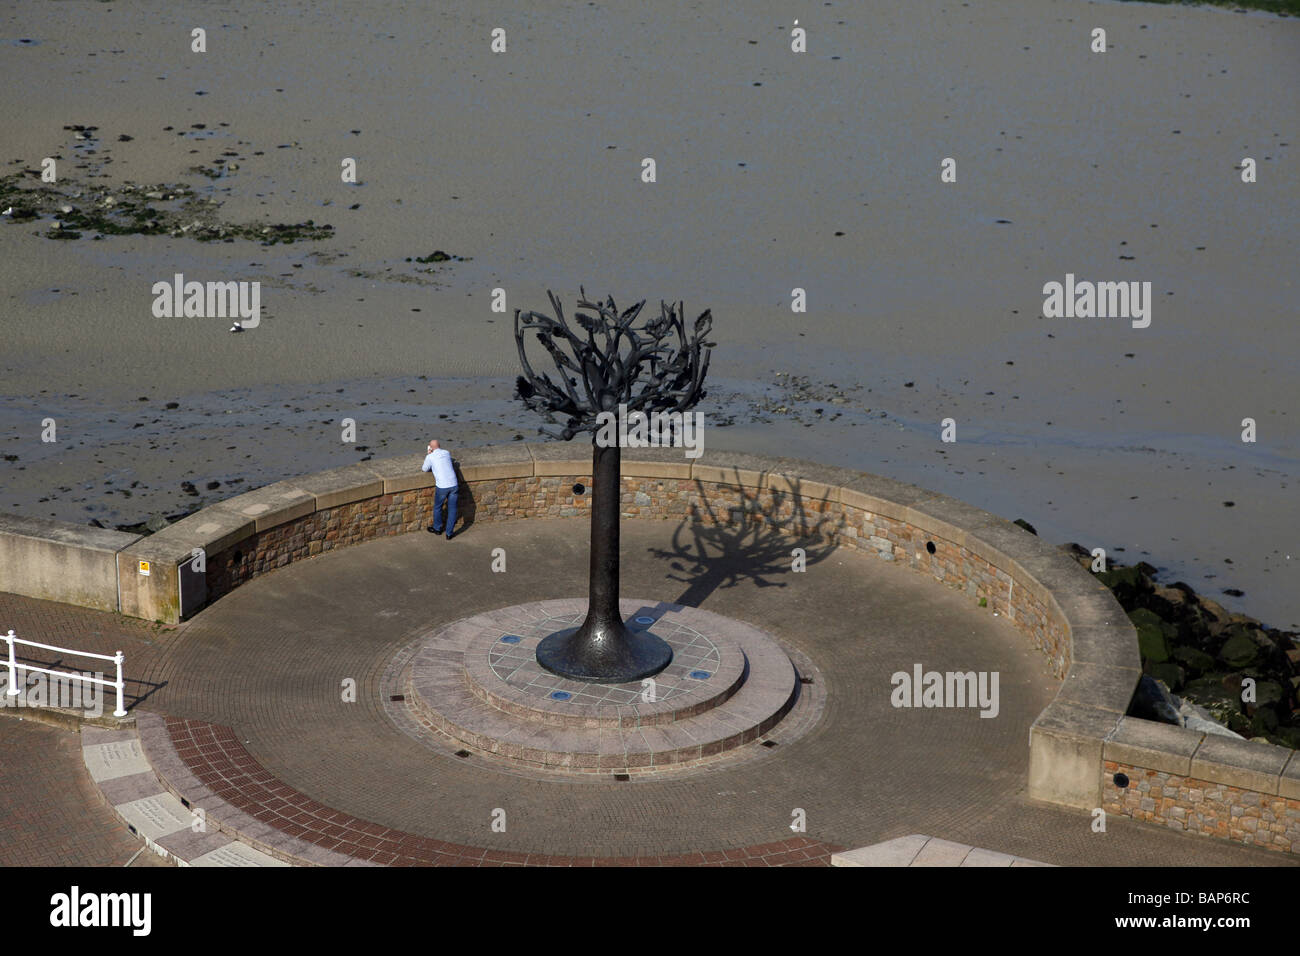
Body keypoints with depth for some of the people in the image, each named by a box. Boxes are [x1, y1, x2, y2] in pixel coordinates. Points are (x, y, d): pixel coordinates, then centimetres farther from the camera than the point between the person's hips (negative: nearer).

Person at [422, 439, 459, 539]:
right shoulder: (447, 453, 8)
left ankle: (437, 528, 38)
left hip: (442, 486, -3)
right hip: (454, 485, 3)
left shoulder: (430, 457, -4)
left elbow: (425, 469, 10)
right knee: (452, 509, 12)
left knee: (437, 507, 21)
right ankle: (449, 533, 17)